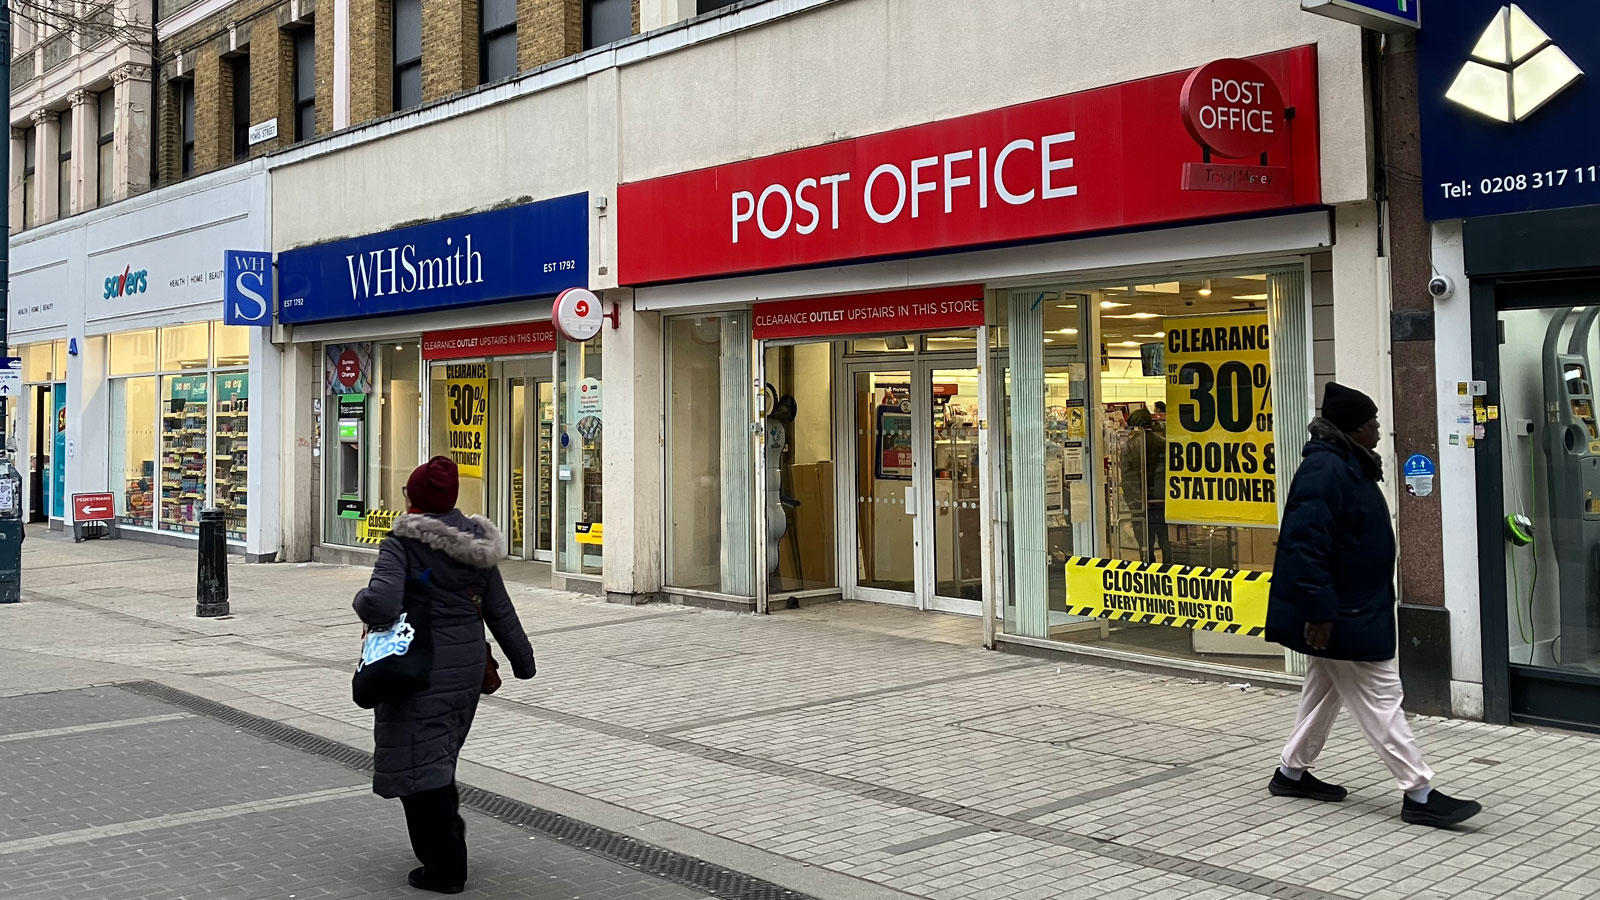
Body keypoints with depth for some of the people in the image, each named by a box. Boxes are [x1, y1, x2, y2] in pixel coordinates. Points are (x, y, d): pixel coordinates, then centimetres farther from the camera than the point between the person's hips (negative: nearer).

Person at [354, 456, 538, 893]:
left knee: (419, 763, 3)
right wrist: (523, 661, 17)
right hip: (468, 666, 7)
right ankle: (446, 841, 34)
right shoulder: (476, 545, 5)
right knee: (440, 756, 23)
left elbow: (381, 604, -28)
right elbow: (501, 611, 9)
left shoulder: (403, 543, -14)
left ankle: (444, 868, 7)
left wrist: (363, 599, -4)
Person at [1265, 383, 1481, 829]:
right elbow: (1307, 546, -28)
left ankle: (1292, 772, 30)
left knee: (1324, 690, 19)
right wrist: (1320, 613, -29)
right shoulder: (1325, 470, -22)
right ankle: (1419, 793, 1)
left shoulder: (1347, 466, 11)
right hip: (1340, 616, -11)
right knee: (1380, 697, -5)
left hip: (1348, 610, 11)